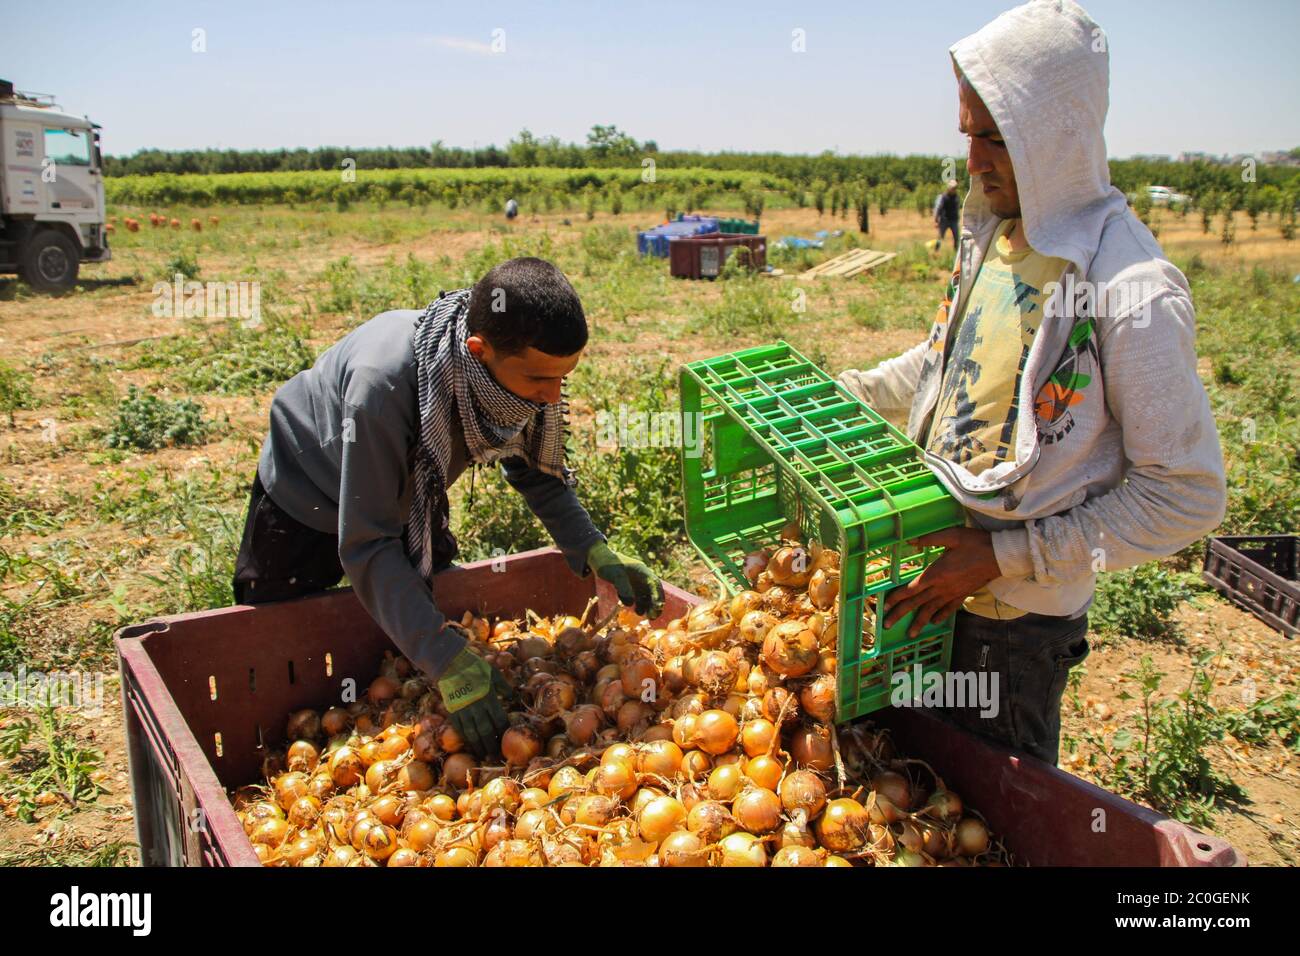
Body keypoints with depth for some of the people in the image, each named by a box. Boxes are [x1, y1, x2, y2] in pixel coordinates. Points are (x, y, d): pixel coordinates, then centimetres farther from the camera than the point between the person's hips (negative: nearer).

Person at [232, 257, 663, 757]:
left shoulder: (523, 365, -27)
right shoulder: (383, 382, -46)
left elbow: (535, 470, -9)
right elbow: (365, 548, -41)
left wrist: (596, 553, -23)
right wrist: (449, 661, -47)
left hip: (406, 498, 5)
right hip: (305, 503, -5)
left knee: (433, 612, 18)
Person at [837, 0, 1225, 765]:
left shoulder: (1134, 295, -23)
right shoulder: (993, 236, 2)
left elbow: (1188, 497, -19)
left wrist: (1007, 555, -22)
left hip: (1017, 615, -7)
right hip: (934, 573, 7)